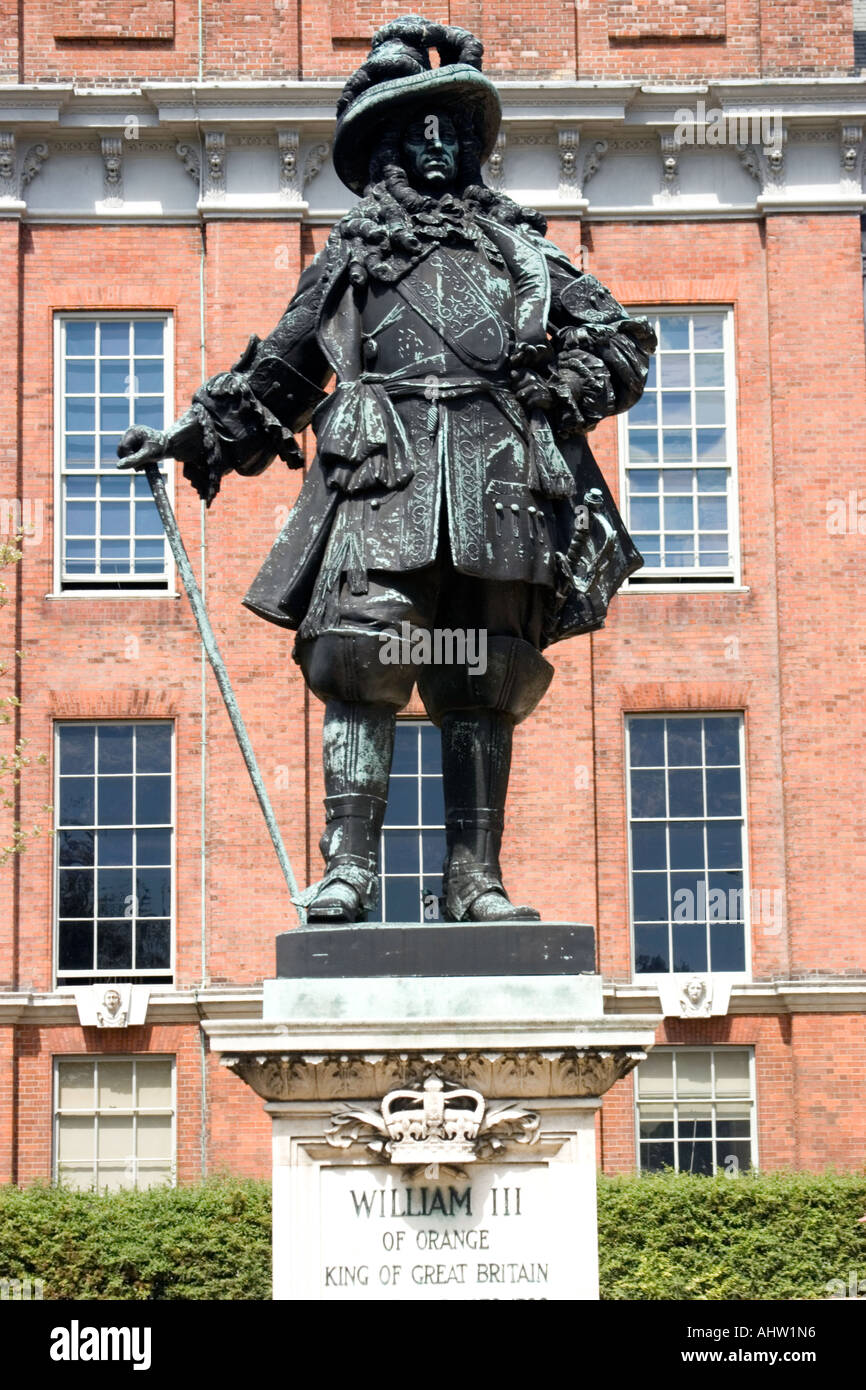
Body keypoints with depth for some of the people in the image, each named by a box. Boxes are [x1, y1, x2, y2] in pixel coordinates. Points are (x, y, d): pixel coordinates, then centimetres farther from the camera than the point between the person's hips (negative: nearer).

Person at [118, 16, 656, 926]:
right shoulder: (355, 247, 24)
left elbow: (626, 346, 22)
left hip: (501, 477, 1)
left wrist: (566, 382, 3)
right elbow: (278, 374, 29)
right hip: (384, 468, -1)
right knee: (364, 665, -15)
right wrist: (196, 436, 24)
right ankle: (348, 868, -17)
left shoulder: (521, 248, 26)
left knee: (484, 686, -2)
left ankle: (475, 881, -1)